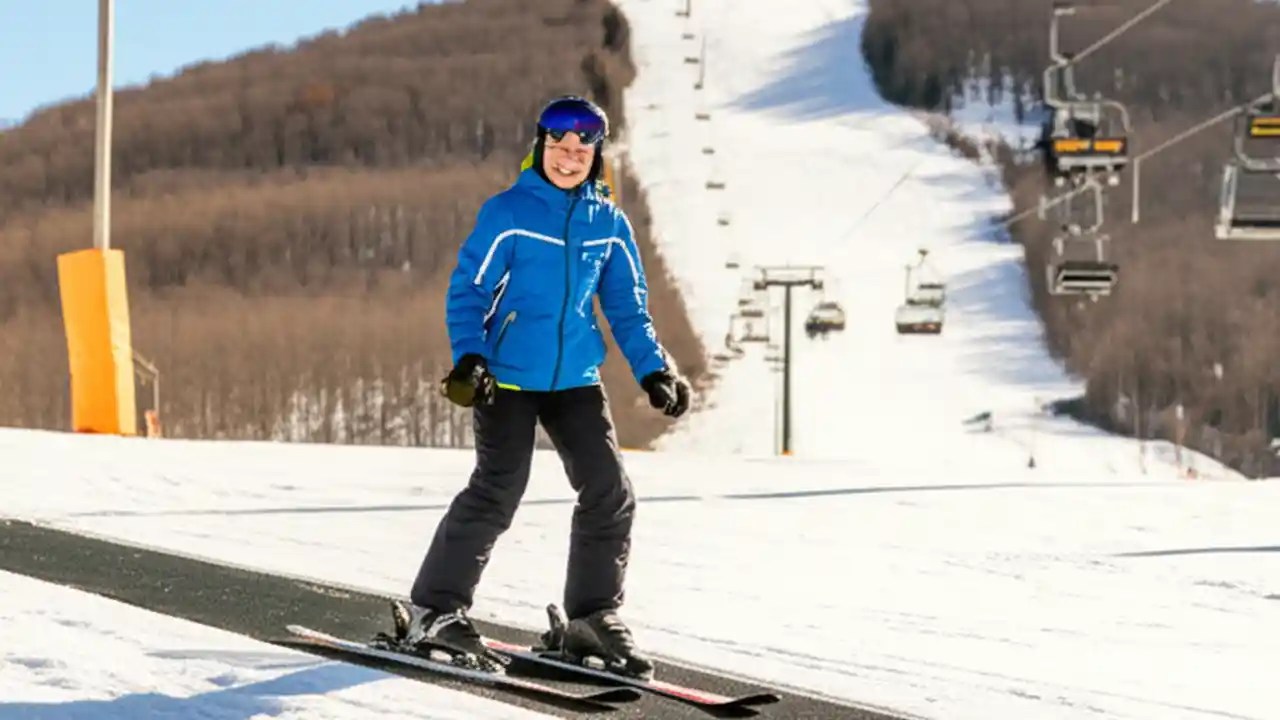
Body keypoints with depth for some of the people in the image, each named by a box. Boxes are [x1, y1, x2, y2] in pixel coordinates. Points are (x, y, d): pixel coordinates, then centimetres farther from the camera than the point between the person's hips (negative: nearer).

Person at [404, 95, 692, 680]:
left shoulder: (609, 224, 8)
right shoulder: (507, 212, -6)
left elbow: (627, 307, 14)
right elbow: (467, 290, -6)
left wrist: (654, 369, 2)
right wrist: (469, 358, -19)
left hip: (575, 379, 5)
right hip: (507, 377, -5)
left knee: (610, 493, -2)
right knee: (497, 491, -13)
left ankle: (593, 618, 13)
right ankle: (435, 610, 0)